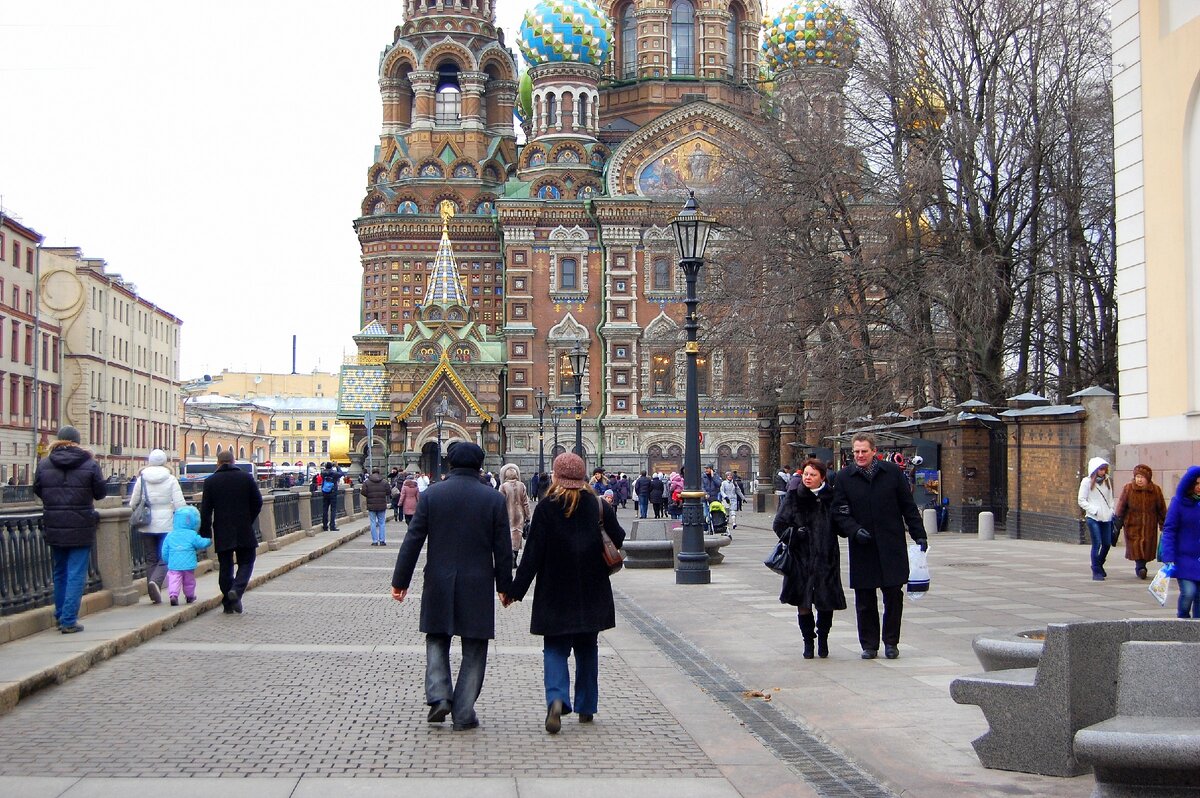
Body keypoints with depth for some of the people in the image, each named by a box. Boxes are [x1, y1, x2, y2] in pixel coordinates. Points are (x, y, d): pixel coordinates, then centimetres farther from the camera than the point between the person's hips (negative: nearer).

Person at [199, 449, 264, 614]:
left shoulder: (210, 481, -1)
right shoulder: (246, 478, 0)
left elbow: (205, 510, -3)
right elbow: (258, 502, 2)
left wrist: (205, 533, 1)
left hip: (222, 532, 1)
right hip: (244, 532, -1)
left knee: (225, 566, 8)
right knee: (246, 562, 9)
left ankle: (228, 603, 9)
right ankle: (237, 589, -16)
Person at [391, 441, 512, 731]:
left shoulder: (431, 495, -3)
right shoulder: (494, 499, -3)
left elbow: (412, 541, -3)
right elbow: (503, 548, 0)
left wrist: (400, 581, 4)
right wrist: (504, 586, 10)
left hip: (439, 583, 1)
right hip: (478, 587, 0)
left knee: (437, 640, 17)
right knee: (474, 651, 9)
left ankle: (438, 696, -1)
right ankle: (463, 713, 9)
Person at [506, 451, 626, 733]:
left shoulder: (546, 508, -9)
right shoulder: (599, 506, -1)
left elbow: (533, 554, -10)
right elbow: (619, 541, 4)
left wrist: (516, 590, -5)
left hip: (555, 594, -3)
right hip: (591, 593, 3)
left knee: (555, 648, 4)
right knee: (587, 648, 15)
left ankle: (557, 699, -19)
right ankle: (586, 707, 20)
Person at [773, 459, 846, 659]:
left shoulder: (831, 498, 2)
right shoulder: (794, 498, 2)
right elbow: (779, 524, 2)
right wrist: (794, 534, -11)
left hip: (826, 558, 0)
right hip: (801, 558, 0)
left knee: (825, 602, 4)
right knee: (803, 603, 1)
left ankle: (823, 639, 25)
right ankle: (808, 641, 17)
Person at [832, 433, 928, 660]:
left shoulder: (893, 472, 2)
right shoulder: (844, 477, 2)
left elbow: (908, 506, 6)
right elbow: (840, 513, 2)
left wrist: (919, 535, 4)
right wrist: (855, 530, -15)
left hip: (892, 547, 0)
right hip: (862, 548, 0)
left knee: (894, 595, 2)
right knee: (864, 600, 5)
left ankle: (891, 642, 16)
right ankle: (869, 645, 15)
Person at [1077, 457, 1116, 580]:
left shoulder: (1106, 481, 13)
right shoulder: (1087, 482, -3)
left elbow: (1110, 499, 20)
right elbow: (1081, 500, -4)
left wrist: (1112, 511, 6)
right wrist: (1094, 510, -13)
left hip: (1106, 518, 5)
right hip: (1093, 518, -5)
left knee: (1107, 543, 6)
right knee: (1097, 543, -9)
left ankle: (1099, 565, 30)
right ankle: (1096, 572, -3)